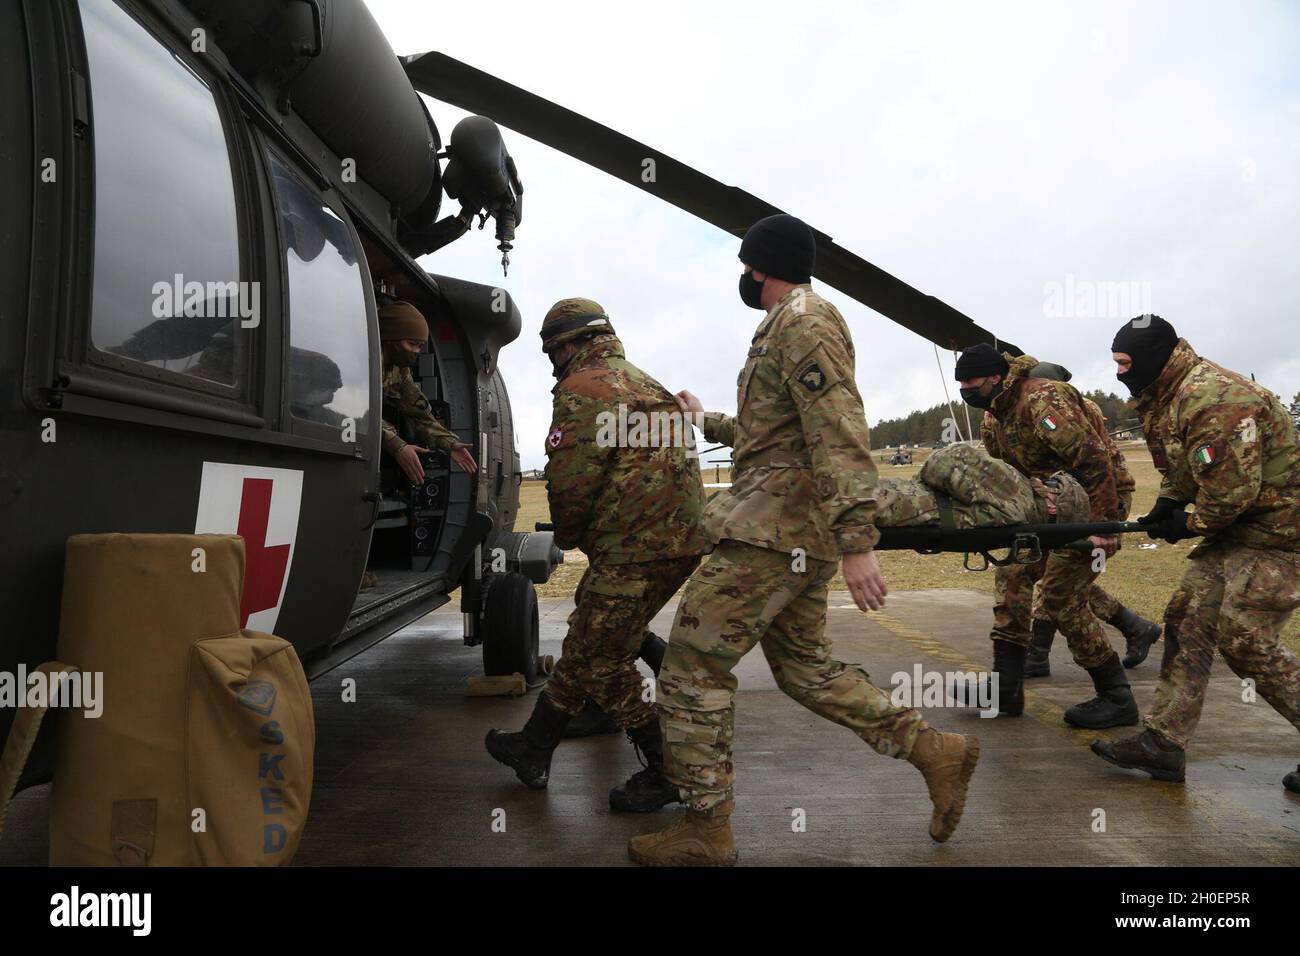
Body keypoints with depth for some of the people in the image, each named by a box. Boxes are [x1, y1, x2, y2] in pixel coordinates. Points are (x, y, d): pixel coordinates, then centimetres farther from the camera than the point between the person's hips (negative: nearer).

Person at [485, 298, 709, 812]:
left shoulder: (582, 390, -8)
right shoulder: (646, 385, 23)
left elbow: (571, 480, -14)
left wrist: (567, 535, 7)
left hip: (636, 549, -10)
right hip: (680, 539, 10)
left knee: (601, 660, 2)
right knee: (586, 645, 17)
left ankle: (667, 771, 12)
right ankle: (534, 748, 30)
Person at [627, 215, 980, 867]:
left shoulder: (803, 321, -10)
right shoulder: (791, 325, 23)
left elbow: (839, 434, -22)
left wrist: (856, 542, -28)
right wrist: (705, 421, 43)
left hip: (775, 528, -10)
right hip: (794, 533, 10)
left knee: (692, 664, -5)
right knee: (804, 669, 16)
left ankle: (705, 830, 4)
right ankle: (936, 751, 20)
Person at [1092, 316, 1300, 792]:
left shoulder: (1215, 398, -26)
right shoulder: (1166, 398, 8)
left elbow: (1233, 488, -28)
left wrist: (1189, 525, -13)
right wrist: (1167, 505, 3)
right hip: (1232, 528, 10)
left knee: (1245, 641, -10)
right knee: (1187, 623, 6)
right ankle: (1164, 743, 10)